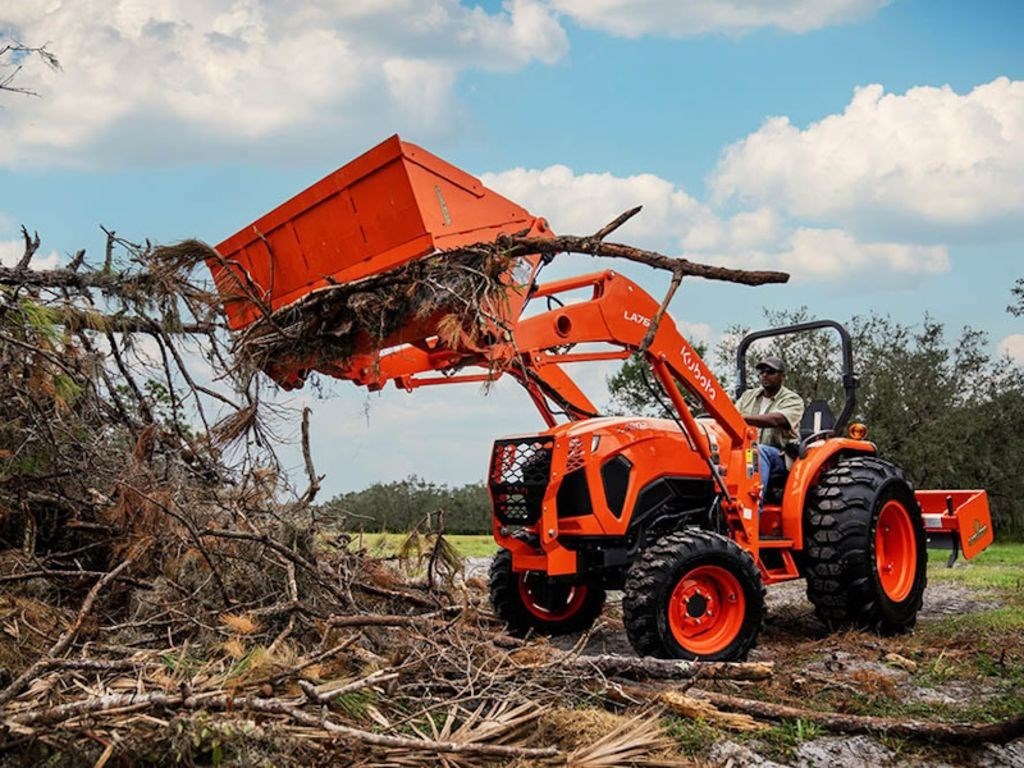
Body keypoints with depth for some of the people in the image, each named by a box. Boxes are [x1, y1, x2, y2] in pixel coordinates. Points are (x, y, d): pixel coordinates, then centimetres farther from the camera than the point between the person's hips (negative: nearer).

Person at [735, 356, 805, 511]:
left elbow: (775, 420, -21)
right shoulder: (748, 396, 19)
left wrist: (743, 418, -34)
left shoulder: (792, 400, 0)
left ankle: (754, 507, -48)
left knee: (759, 451, -37)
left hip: (779, 456, -4)